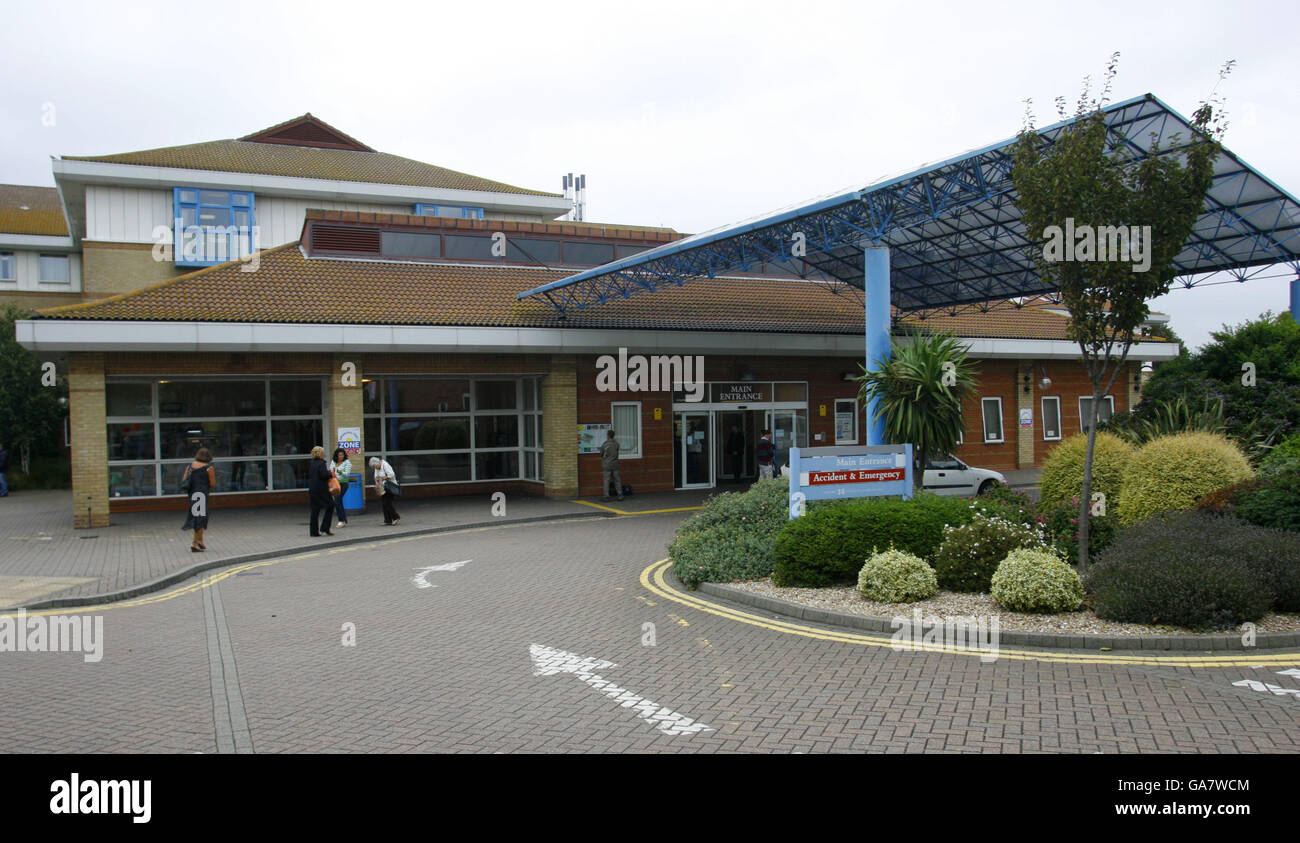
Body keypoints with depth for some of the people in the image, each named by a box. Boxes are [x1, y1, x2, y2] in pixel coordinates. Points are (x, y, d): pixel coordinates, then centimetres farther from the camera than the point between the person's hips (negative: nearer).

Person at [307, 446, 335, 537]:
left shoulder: (312, 464, 12)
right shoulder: (321, 463, -13)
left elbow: (308, 475, 19)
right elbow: (324, 475, -22)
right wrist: (330, 474, -5)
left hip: (312, 490, 8)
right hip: (321, 490, -8)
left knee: (315, 511, 9)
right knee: (330, 507, 6)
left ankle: (314, 531, 10)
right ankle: (324, 529, 0)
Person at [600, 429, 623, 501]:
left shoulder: (604, 444, -10)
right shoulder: (616, 443, -2)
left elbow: (601, 455, 2)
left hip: (606, 465, -3)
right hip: (615, 465, 3)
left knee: (606, 481, 1)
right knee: (617, 480, 8)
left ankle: (606, 496, 0)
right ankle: (620, 495, 9)